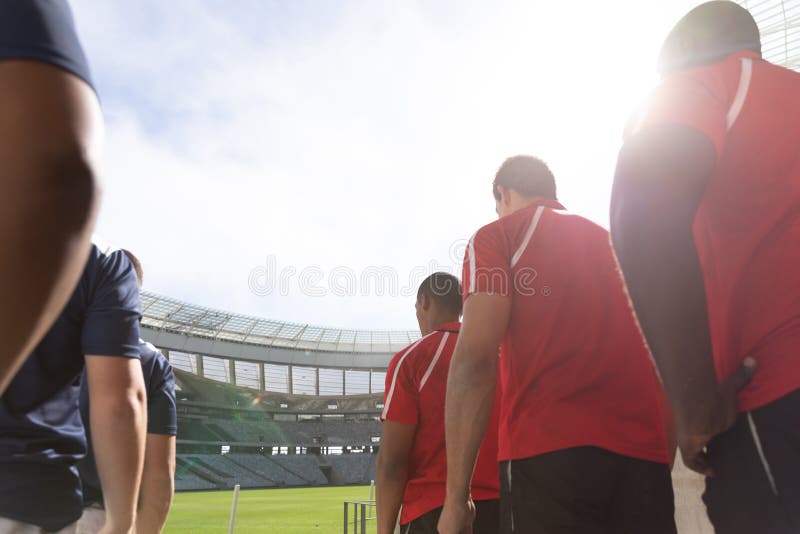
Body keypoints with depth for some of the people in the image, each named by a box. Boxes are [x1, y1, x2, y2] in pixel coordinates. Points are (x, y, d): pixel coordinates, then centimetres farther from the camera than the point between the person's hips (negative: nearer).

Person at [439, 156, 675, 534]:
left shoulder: (498, 236, 7)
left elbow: (475, 359, -7)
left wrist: (456, 495, -6)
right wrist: (660, 471, 19)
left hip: (549, 453, -5)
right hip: (645, 454, 6)